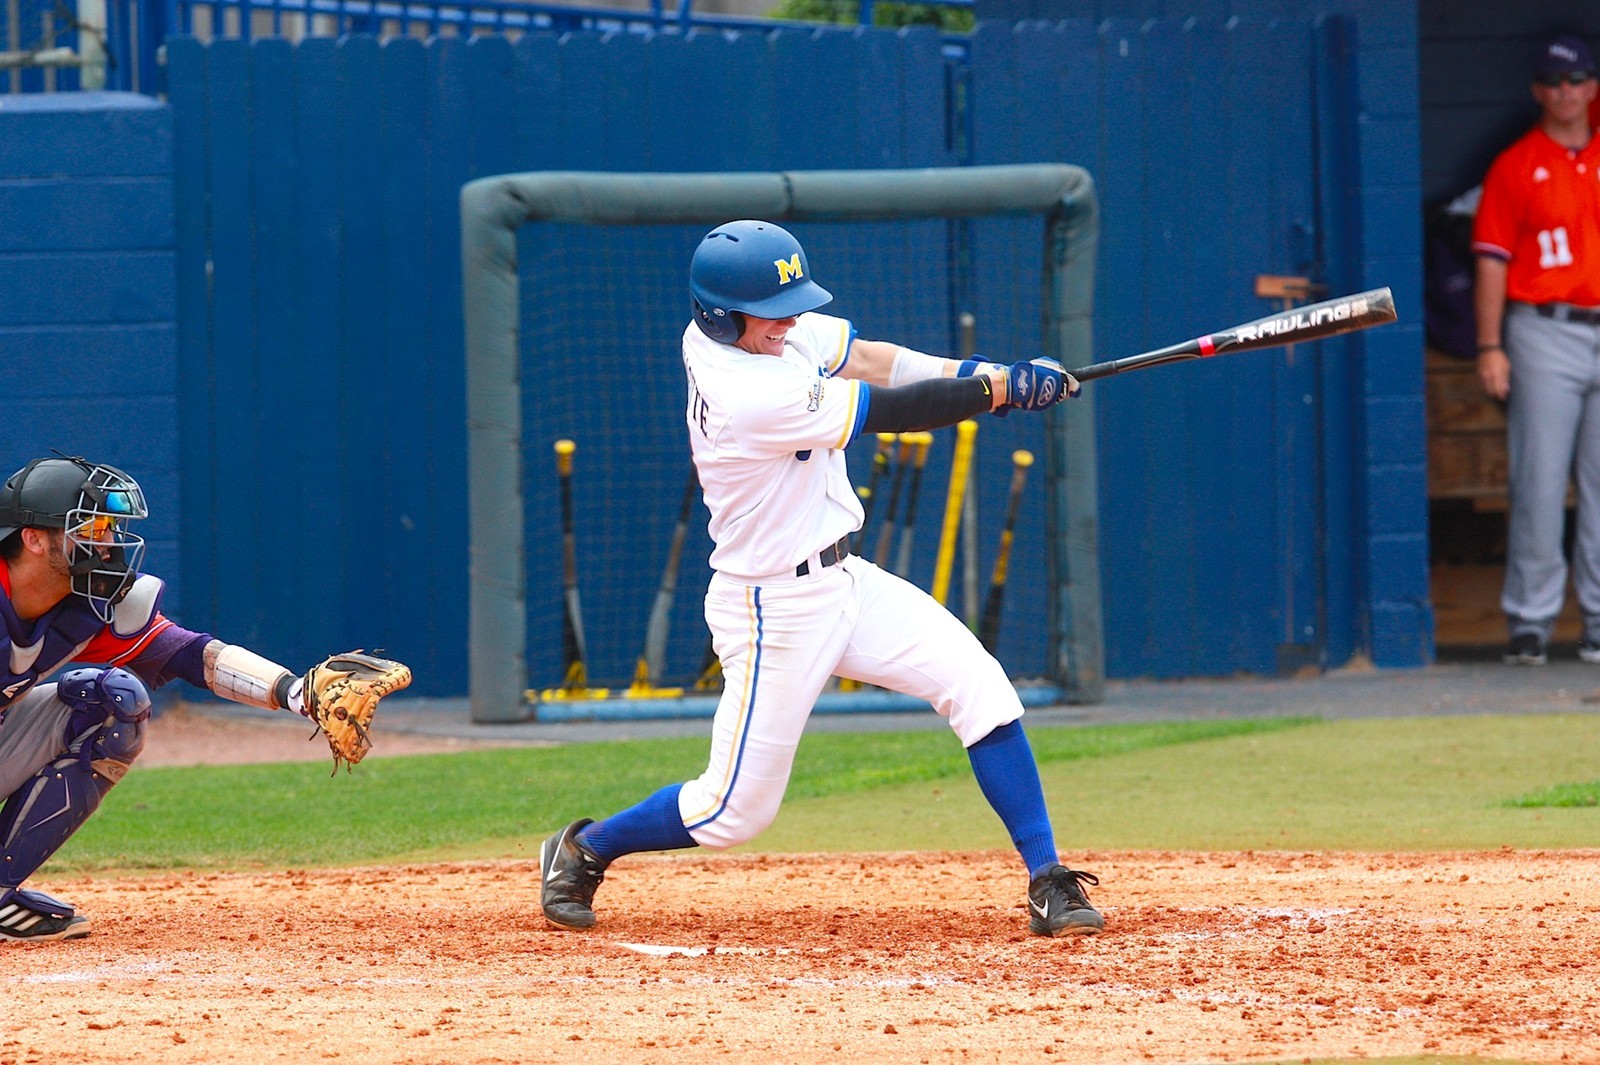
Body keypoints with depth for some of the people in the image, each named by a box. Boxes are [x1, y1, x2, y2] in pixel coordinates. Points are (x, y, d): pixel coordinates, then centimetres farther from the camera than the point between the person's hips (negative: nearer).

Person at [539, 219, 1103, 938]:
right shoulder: (749, 396, -29)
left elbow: (860, 357, 2)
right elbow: (894, 413, -23)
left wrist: (975, 374, -14)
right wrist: (1004, 388, -12)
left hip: (843, 582, 9)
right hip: (775, 612, -9)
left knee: (980, 686, -5)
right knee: (737, 810, 2)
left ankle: (1046, 883, -3)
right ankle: (583, 851, 27)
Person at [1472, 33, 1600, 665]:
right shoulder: (1515, 167, 3)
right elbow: (1492, 260, 0)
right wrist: (1490, 346, -8)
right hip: (1544, 333, -3)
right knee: (1539, 482, -6)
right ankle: (1530, 620, -3)